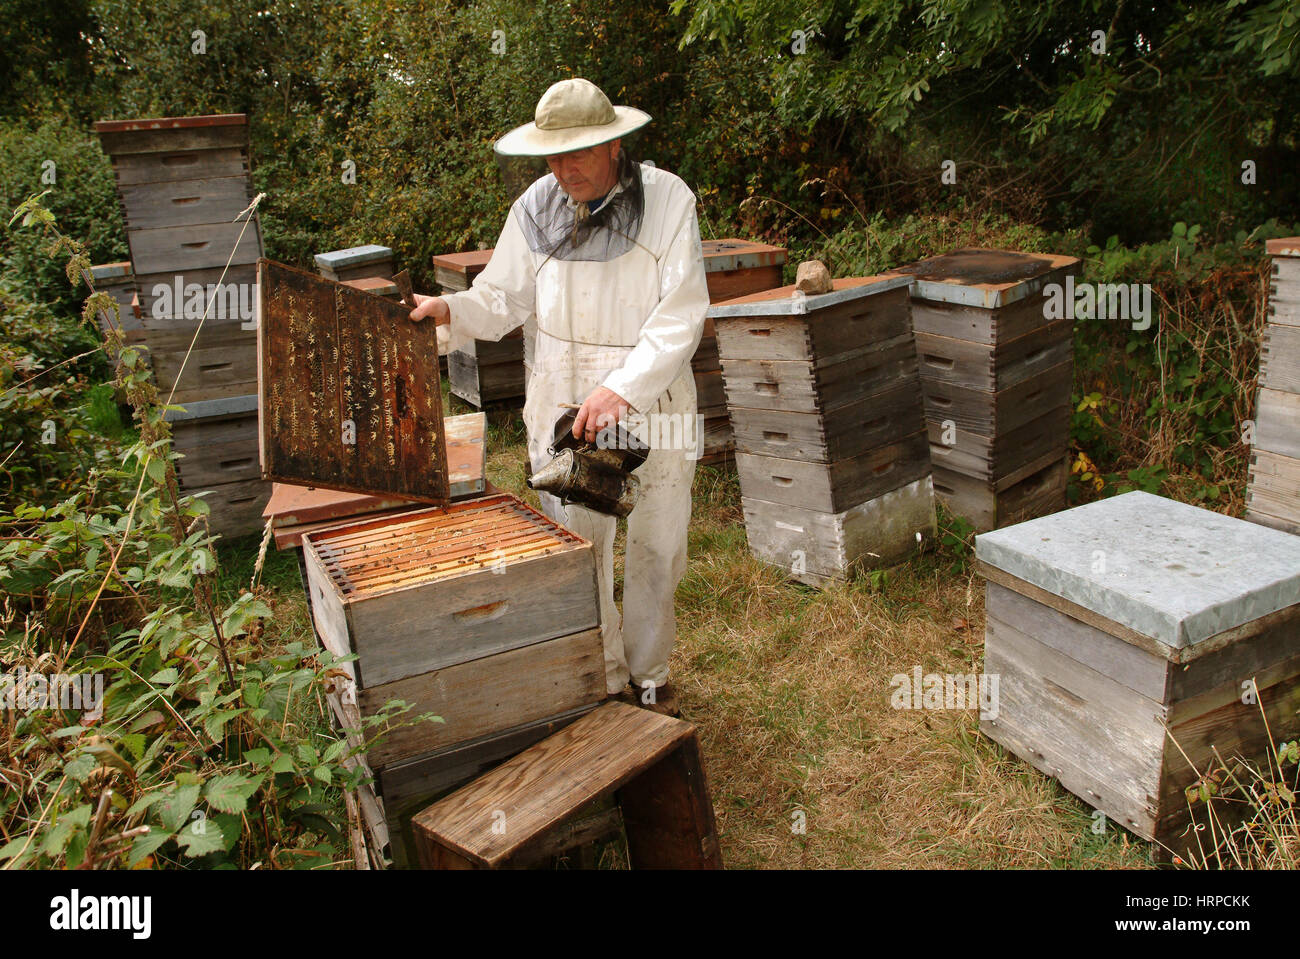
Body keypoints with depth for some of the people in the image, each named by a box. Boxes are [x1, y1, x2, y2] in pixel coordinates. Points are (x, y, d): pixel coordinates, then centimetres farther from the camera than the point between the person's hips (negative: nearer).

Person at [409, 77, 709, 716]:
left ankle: (650, 676, 34)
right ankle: (603, 680, 30)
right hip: (561, 408, 2)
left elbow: (681, 318, -15)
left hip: (652, 407, -2)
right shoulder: (536, 208, -1)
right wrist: (448, 310, -14)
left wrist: (621, 388, -25)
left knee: (655, 551, 12)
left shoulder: (668, 201, -10)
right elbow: (504, 299, 6)